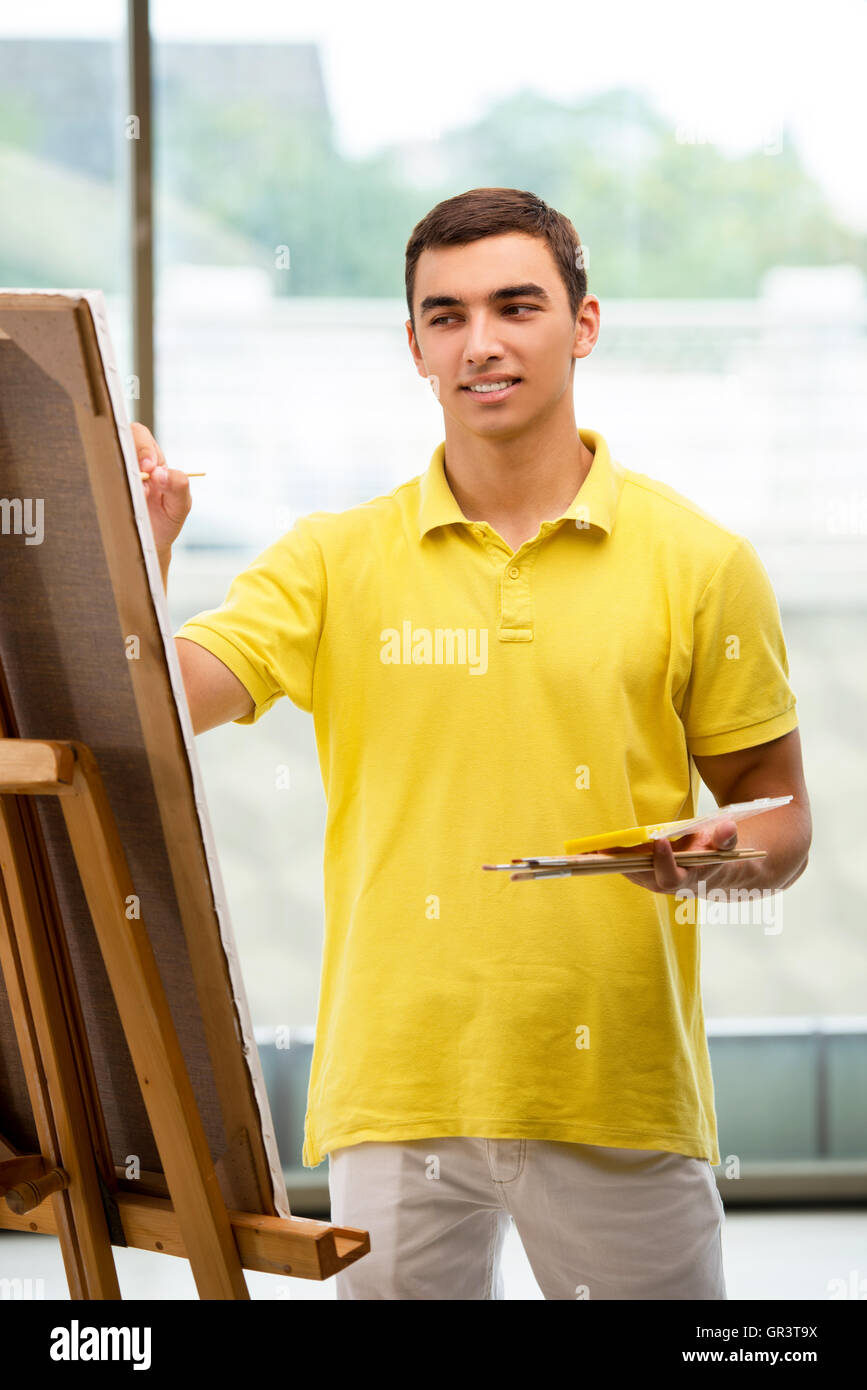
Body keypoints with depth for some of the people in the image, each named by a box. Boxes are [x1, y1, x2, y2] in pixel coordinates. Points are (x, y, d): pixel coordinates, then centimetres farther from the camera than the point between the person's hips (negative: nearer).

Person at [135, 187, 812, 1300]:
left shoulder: (699, 563, 3)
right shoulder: (337, 560, 6)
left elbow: (781, 821, 8)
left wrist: (720, 858, -13)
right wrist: (138, 558, -19)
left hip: (620, 1095, -1)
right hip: (395, 1091, 1)